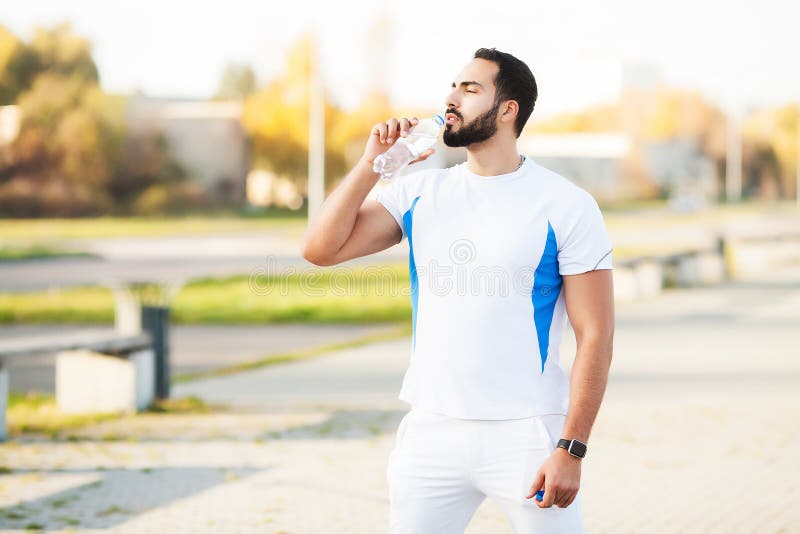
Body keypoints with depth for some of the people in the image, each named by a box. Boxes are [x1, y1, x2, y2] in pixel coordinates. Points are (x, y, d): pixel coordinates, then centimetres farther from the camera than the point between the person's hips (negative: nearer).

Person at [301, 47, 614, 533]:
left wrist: (571, 449, -13)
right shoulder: (419, 193, 7)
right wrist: (373, 163, -7)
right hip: (430, 432, 4)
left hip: (525, 436, -3)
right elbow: (321, 249, -1)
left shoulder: (565, 205, -5)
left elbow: (595, 334, -7)